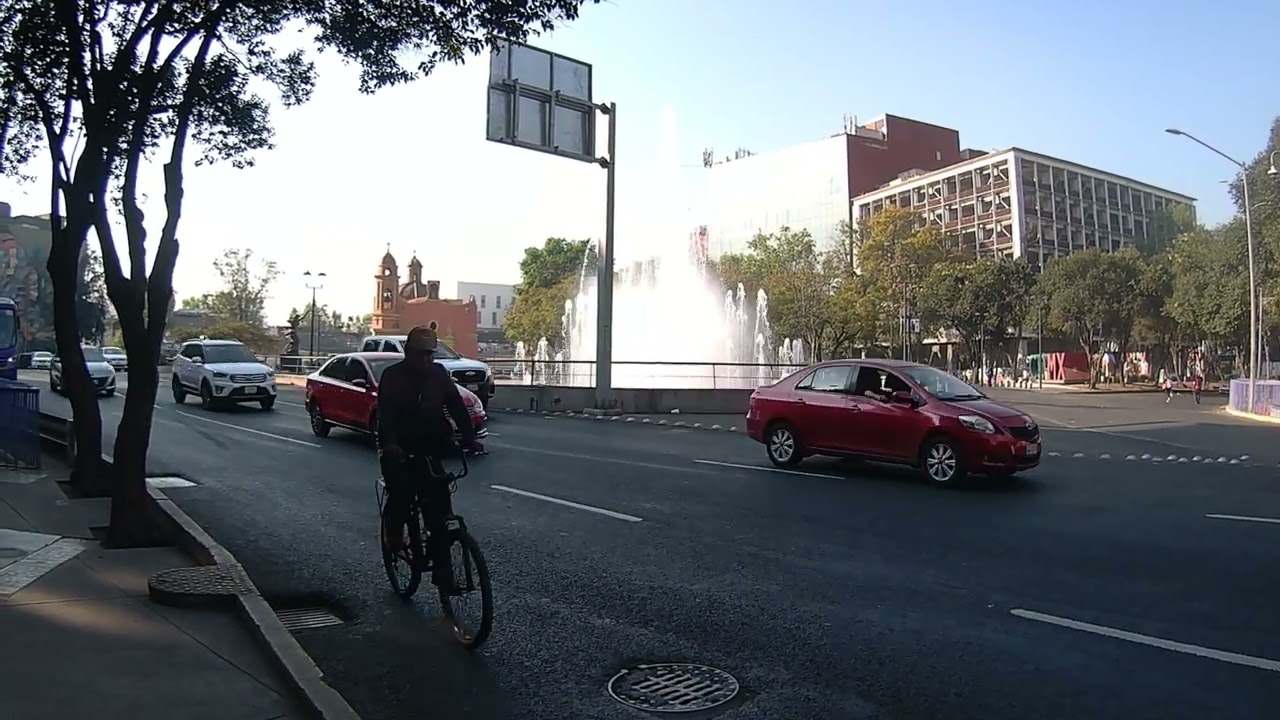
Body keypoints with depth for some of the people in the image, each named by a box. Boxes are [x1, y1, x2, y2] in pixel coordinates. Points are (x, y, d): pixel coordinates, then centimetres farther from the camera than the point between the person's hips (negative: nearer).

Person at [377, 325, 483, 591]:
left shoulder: (438, 374, 2)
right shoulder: (392, 376, -6)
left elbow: (457, 407, -7)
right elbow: (386, 412, -20)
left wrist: (470, 439, -22)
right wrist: (390, 444, -37)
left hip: (427, 450, 3)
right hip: (396, 449, -2)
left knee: (438, 503, -5)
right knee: (401, 494, -23)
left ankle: (441, 570, 1)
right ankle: (394, 532, 11)